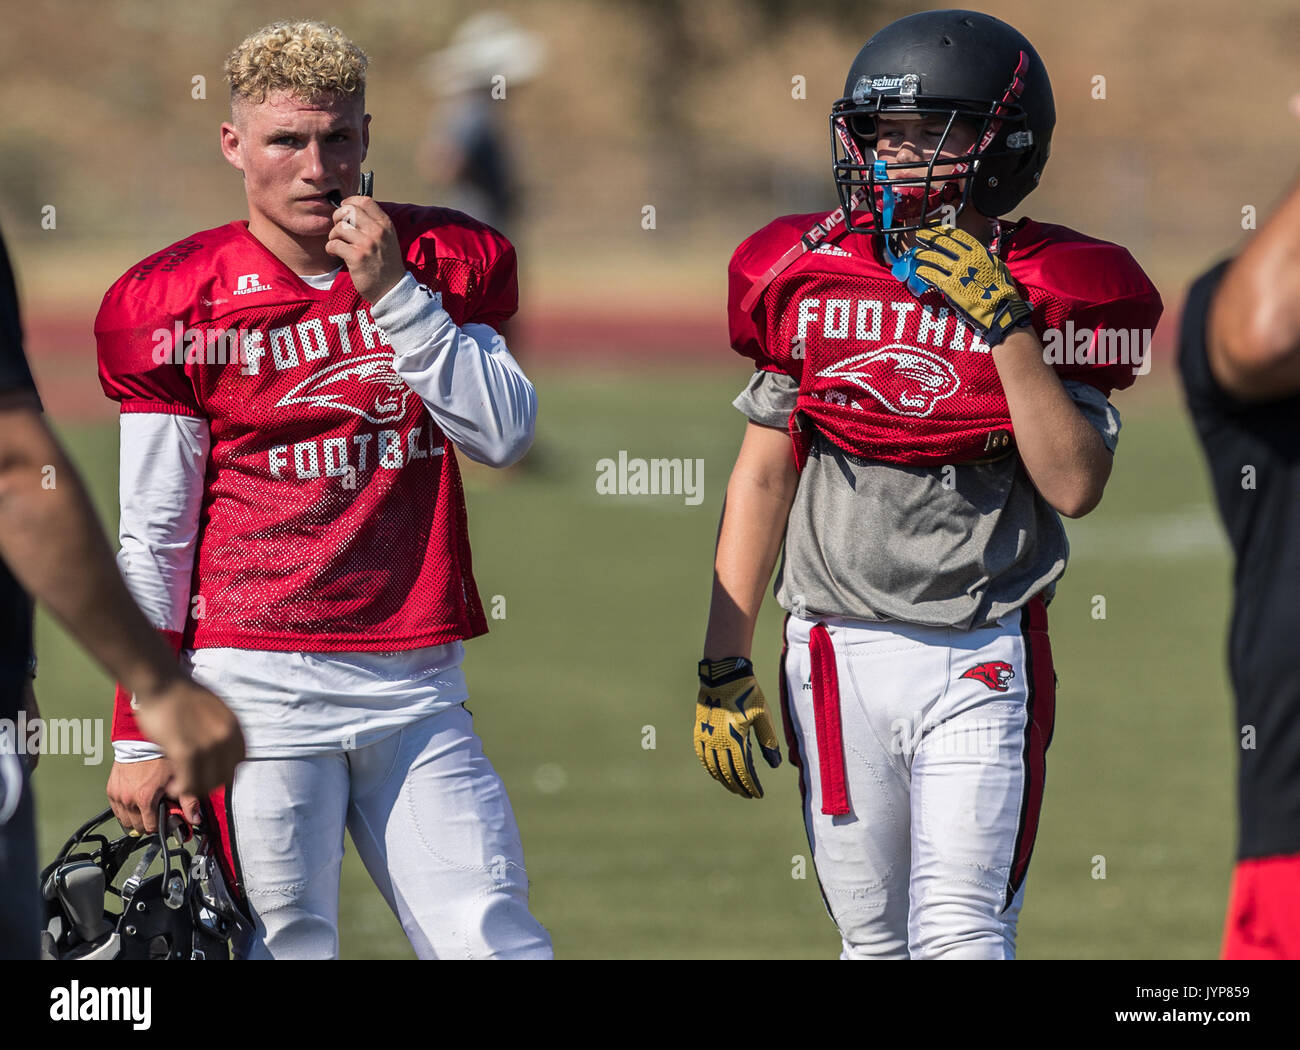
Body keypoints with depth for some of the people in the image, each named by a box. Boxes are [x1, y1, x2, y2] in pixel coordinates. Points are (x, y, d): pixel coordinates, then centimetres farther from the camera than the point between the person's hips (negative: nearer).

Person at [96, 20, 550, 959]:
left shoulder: (442, 264, 8)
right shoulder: (180, 304, -1)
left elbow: (505, 437, -4)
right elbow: (153, 536, 0)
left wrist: (392, 292, -11)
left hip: (416, 685, 3)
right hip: (257, 680, -2)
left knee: (494, 942, -5)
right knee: (288, 950, -4)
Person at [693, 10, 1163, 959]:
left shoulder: (1050, 294, -1)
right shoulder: (809, 276, 5)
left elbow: (1075, 486, -10)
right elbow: (763, 476, 10)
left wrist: (1006, 327, -17)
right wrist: (724, 668, 7)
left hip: (985, 664, -3)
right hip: (838, 655, 3)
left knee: (961, 935, -12)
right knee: (874, 941, 5)